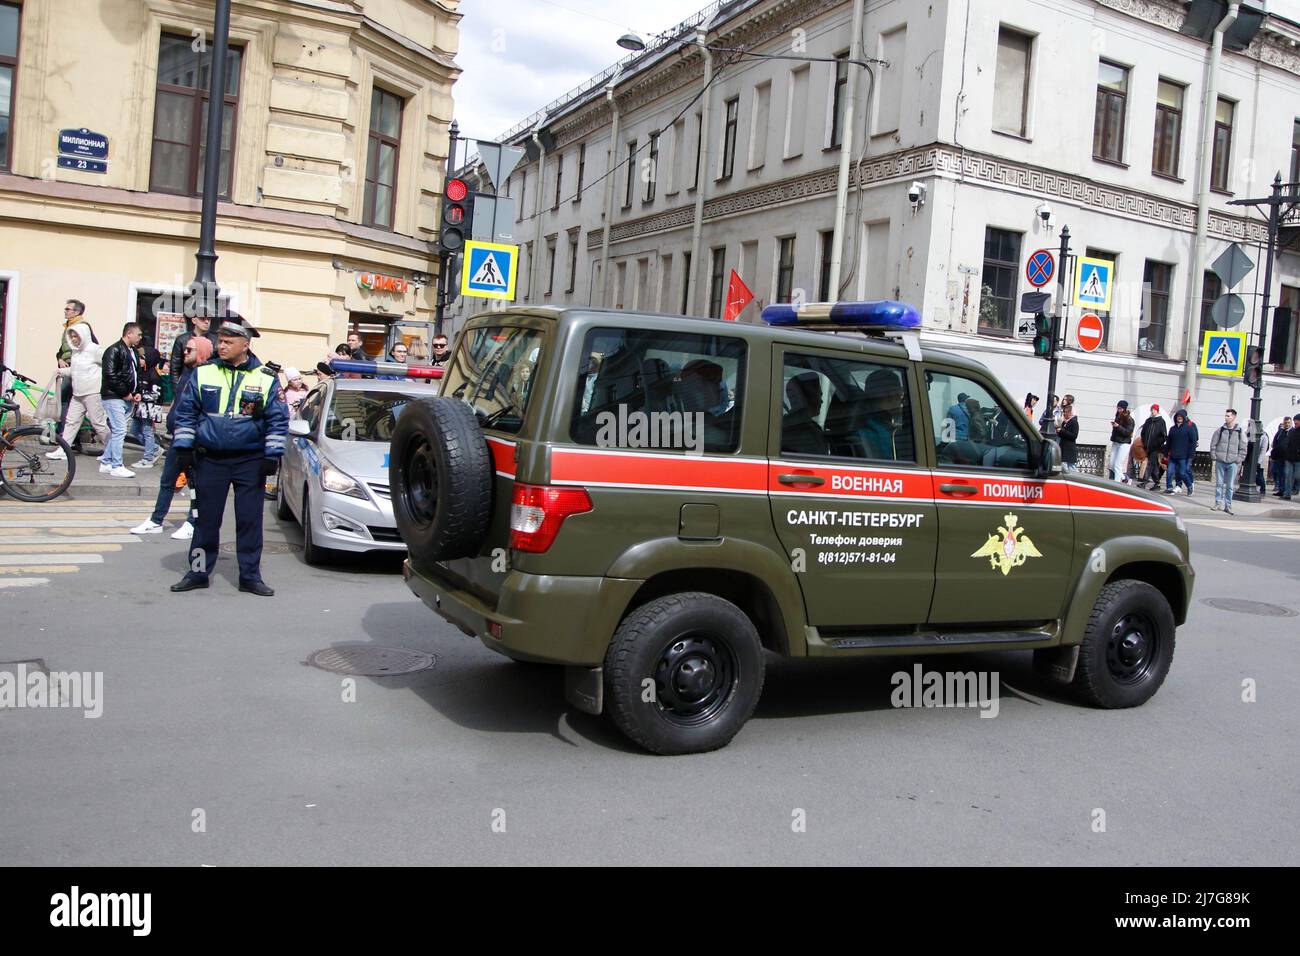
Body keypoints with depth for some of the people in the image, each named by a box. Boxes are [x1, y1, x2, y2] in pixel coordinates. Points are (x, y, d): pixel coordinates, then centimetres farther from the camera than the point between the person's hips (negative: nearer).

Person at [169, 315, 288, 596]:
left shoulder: (266, 379, -2)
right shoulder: (203, 374, 3)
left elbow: (278, 420, 0)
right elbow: (186, 413, 7)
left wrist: (272, 455, -5)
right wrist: (183, 447, 1)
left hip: (250, 461, -1)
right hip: (210, 460, 1)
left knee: (250, 520, 3)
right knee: (206, 519, 8)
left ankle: (250, 575, 12)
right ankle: (198, 572, 19)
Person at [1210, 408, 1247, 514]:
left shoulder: (1240, 432, 2)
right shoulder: (1220, 430, 4)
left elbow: (1243, 448, 5)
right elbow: (1213, 444, 7)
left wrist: (1239, 460, -3)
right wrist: (1214, 457, -1)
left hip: (1233, 463, -1)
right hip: (1220, 462, 1)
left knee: (1230, 485, 3)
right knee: (1219, 483, 3)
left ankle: (1228, 505, 9)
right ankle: (1218, 503, 10)